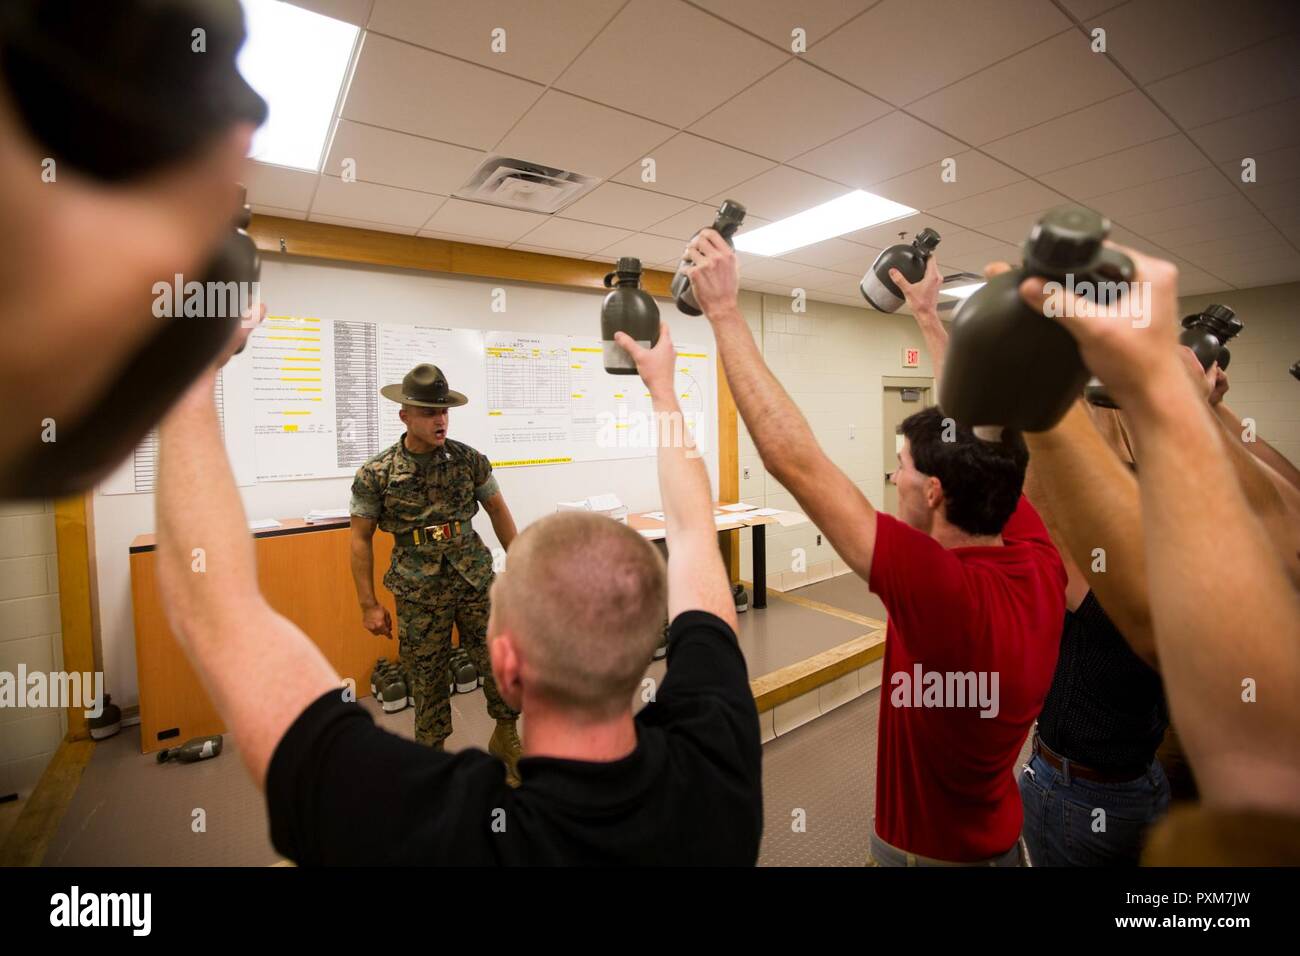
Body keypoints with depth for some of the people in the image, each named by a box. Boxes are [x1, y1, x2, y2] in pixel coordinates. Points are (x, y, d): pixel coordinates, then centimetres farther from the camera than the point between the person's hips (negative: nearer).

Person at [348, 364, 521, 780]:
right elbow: (361, 537, 0)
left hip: (476, 580, 1)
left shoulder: (469, 460, -4)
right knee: (427, 679, 11)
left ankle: (505, 739, 32)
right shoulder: (375, 475, -8)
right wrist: (369, 604, -1)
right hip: (419, 594, -1)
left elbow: (498, 511, 6)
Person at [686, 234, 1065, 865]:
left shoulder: (939, 587, -38)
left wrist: (723, 311, -32)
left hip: (927, 848, -6)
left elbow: (793, 459, -39)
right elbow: (978, 440, -6)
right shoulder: (1042, 563, -18)